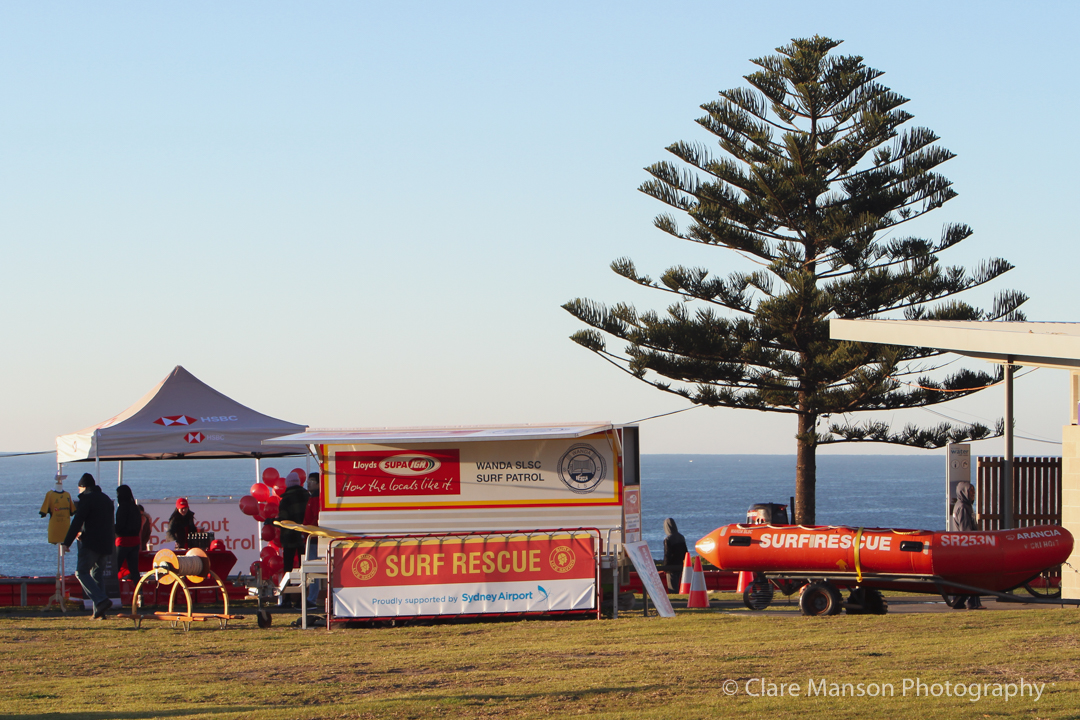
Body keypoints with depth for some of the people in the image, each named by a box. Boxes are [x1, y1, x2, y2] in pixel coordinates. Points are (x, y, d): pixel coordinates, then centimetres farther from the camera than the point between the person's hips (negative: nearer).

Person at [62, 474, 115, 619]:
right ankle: (99, 612, 6)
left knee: (82, 573, -7)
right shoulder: (106, 499, 19)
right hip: (105, 544, 8)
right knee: (97, 574, 12)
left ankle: (101, 600, -26)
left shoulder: (87, 498, -7)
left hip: (91, 543, -8)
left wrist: (67, 542, -12)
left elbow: (77, 521, -14)